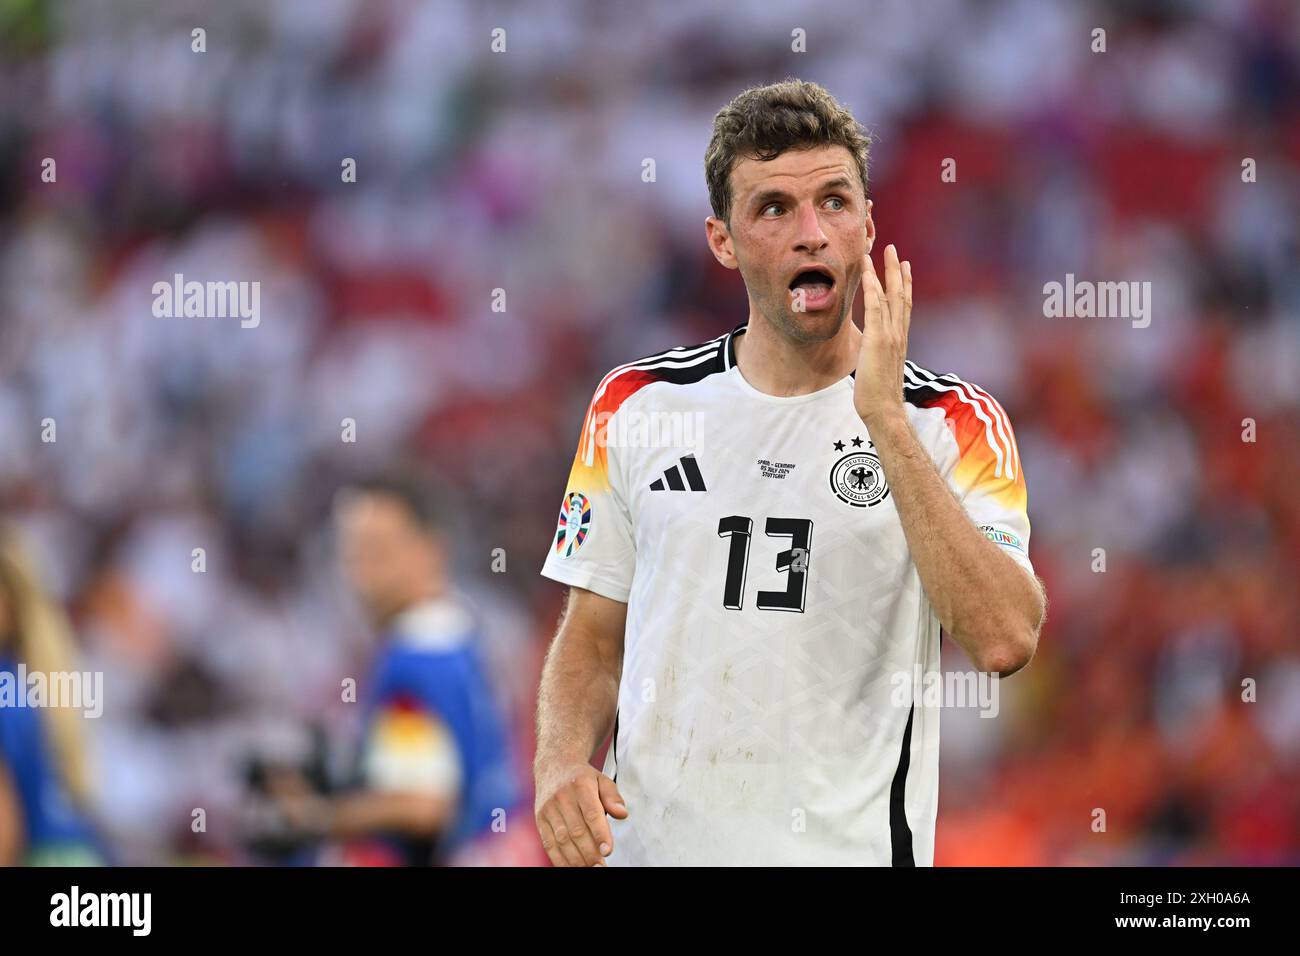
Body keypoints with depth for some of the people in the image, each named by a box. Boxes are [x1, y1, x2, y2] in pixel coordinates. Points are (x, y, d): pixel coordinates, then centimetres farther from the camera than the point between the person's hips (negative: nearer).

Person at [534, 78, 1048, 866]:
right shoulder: (637, 407, 4)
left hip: (853, 846, -2)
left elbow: (1006, 641, -20)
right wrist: (562, 763, -9)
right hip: (649, 844, 2)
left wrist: (885, 422, -22)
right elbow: (593, 641, 11)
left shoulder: (953, 423, -5)